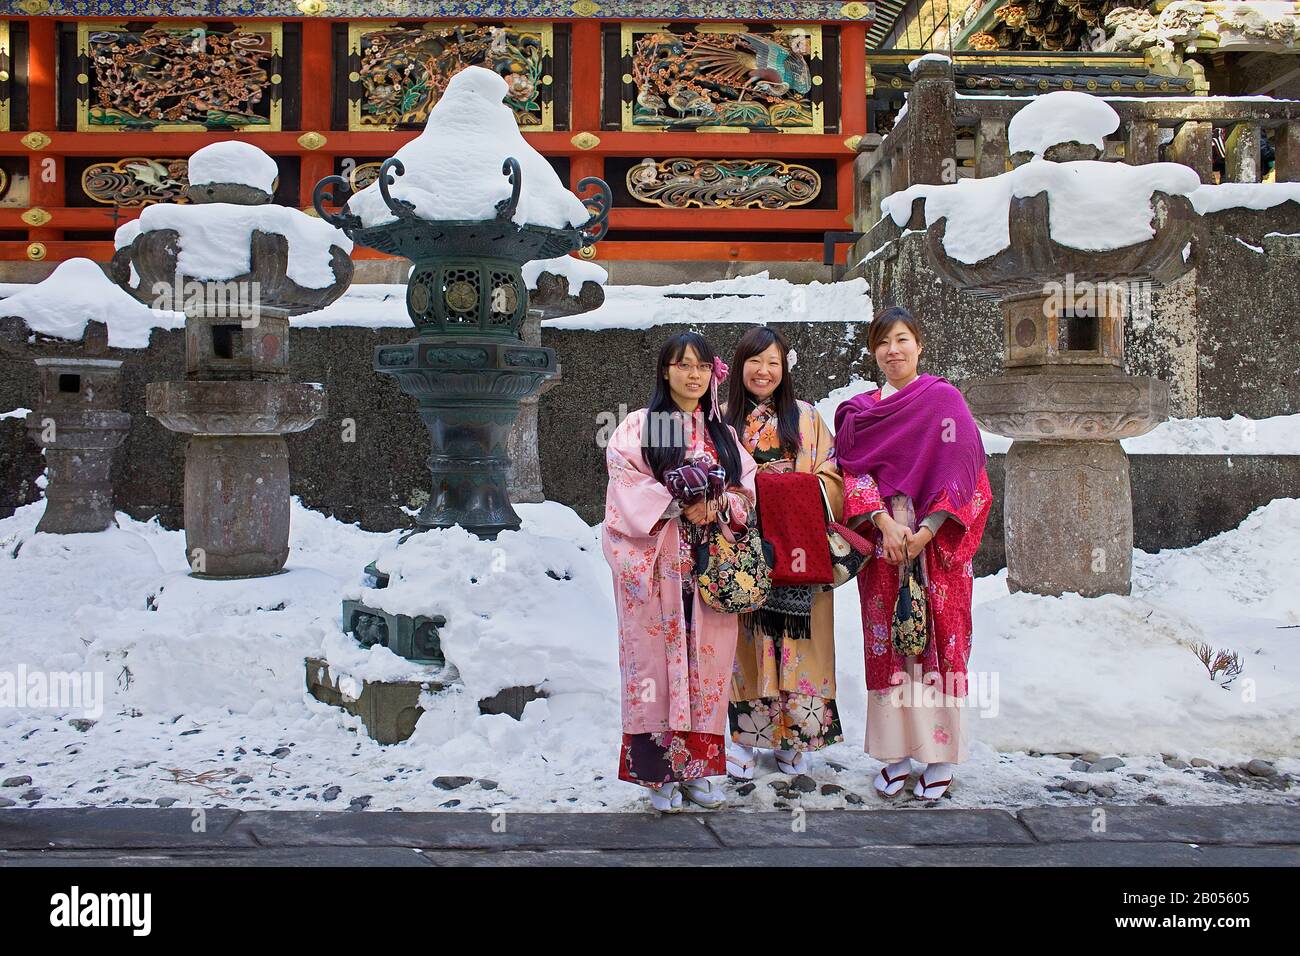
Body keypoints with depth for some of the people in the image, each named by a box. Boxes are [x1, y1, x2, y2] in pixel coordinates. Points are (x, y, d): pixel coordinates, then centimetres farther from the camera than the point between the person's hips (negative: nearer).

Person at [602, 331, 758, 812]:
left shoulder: (723, 432, 16)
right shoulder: (638, 426, 2)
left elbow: (746, 488, 11)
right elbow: (629, 489, -8)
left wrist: (718, 506, -9)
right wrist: (679, 507, -18)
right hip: (657, 565, -4)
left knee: (706, 663, 5)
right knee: (657, 660, -3)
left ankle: (698, 766, 15)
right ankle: (659, 772, 4)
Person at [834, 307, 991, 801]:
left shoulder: (944, 399, 0)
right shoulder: (859, 410, 11)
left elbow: (962, 469, -7)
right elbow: (853, 471, 2)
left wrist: (926, 530, -16)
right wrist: (885, 522, -14)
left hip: (933, 543, -3)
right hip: (882, 541, 3)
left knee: (937, 640, 0)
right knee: (887, 644, 4)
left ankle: (939, 753, 9)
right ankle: (897, 751, 14)